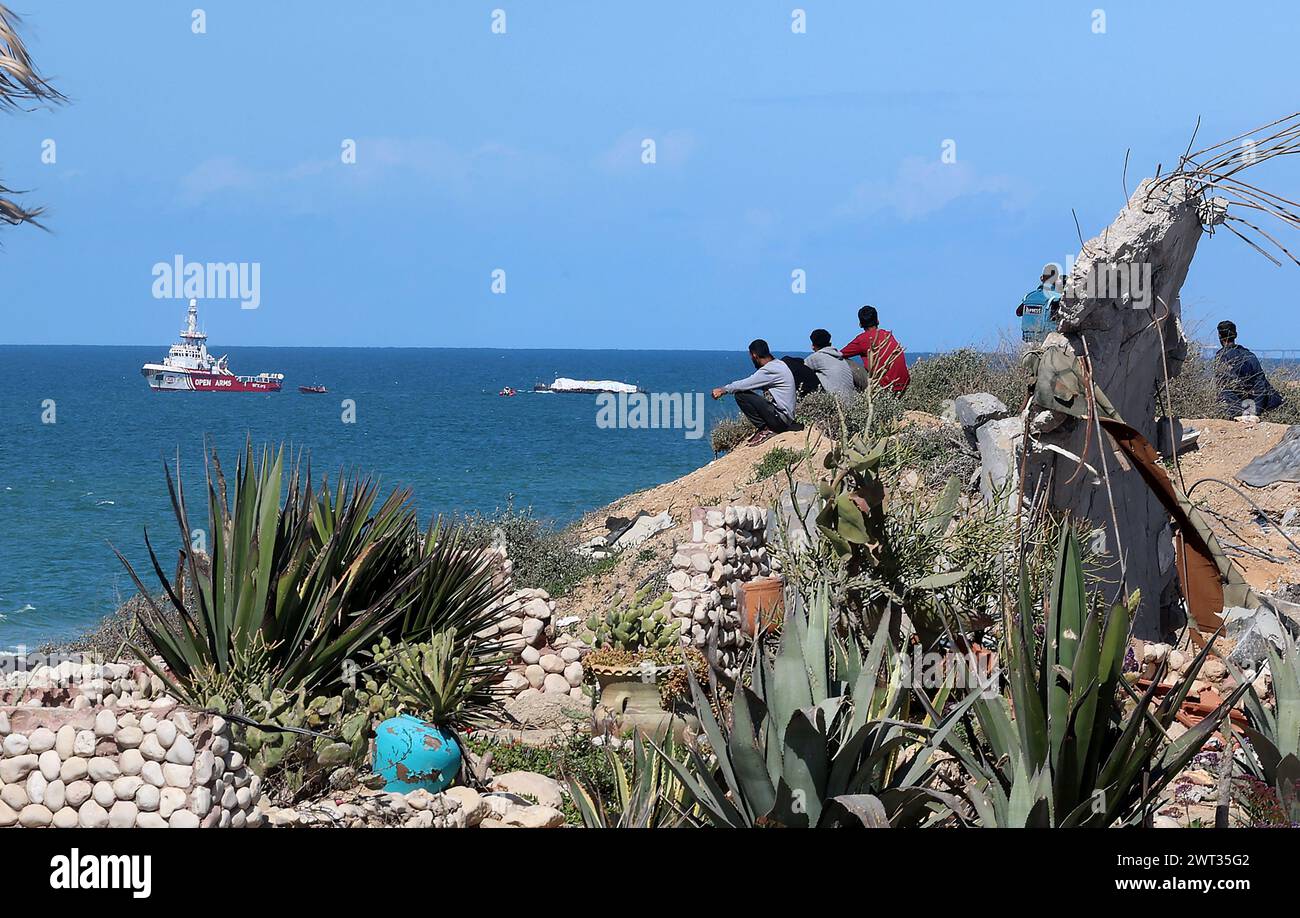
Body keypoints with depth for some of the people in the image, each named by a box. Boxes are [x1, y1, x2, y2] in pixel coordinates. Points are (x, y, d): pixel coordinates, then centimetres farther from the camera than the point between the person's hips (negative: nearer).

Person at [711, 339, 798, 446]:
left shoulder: (770, 370, -18)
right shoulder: (777, 364, 13)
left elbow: (745, 384, -15)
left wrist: (723, 390, -1)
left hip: (780, 416, -10)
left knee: (741, 396, -14)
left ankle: (765, 429, -9)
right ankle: (766, 427, 11)